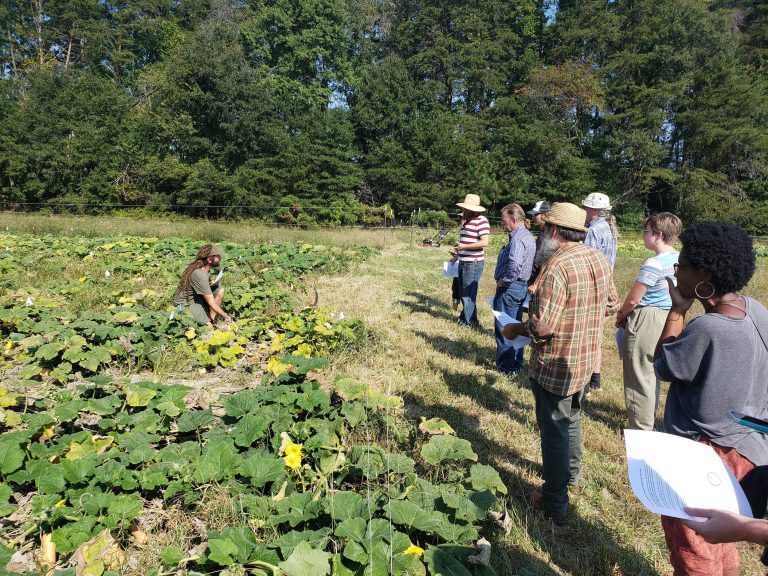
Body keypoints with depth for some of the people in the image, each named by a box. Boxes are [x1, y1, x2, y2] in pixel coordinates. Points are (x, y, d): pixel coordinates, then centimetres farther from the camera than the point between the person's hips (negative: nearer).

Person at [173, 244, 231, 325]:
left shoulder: (204, 267, -5)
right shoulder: (199, 274, -30)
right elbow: (211, 303, -27)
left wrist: (212, 283, -6)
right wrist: (226, 317, -20)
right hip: (185, 305, -9)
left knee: (220, 290, -4)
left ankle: (211, 320, 0)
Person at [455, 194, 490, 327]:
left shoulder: (481, 221, -14)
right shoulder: (467, 221, 16)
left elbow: (484, 242, -21)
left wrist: (464, 246, -21)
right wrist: (458, 253, 20)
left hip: (473, 264, -10)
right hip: (463, 263, 10)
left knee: (468, 294, -4)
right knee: (464, 293, 17)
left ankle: (469, 321, 8)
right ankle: (469, 319, 30)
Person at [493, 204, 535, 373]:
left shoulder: (518, 238, -20)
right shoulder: (528, 236, 12)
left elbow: (514, 266, -32)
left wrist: (501, 282, -18)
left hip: (510, 288, -10)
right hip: (522, 287, 10)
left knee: (503, 328, 1)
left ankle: (507, 365, 11)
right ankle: (516, 362, 30)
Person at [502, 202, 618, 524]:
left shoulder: (557, 266, -26)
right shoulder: (600, 260, 0)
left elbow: (542, 327, -28)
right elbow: (611, 305, 12)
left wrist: (515, 330, -10)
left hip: (555, 366, -8)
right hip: (586, 361, 8)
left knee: (554, 431, 6)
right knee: (571, 418, 27)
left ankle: (556, 504, 20)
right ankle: (571, 474, 48)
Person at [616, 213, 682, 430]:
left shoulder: (654, 264, -22)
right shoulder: (679, 260, 5)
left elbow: (633, 300, -18)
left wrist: (621, 316, 2)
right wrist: (626, 312, 11)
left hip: (645, 322, -9)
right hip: (666, 320, 9)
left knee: (639, 377, 3)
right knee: (651, 374, 21)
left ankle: (640, 428, 14)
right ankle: (649, 419, 36)